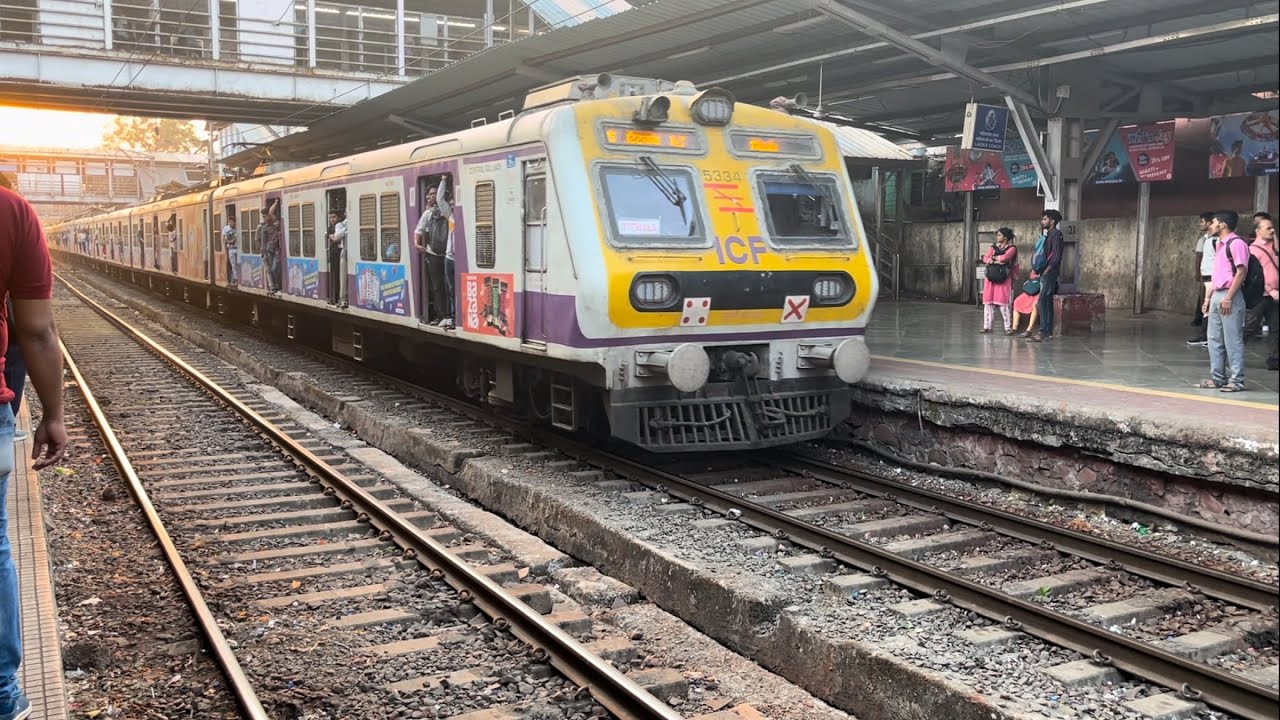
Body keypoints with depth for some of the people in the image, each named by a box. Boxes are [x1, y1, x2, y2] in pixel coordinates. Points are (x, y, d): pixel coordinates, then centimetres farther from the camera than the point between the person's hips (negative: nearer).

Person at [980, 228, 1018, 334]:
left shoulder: (1012, 248, 2)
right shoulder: (993, 246, 15)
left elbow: (1003, 258, -15)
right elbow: (985, 259, 3)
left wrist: (993, 257, 1)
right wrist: (996, 261, -12)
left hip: (1004, 279, -4)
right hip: (991, 278, 5)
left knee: (1004, 302, -8)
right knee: (988, 302, 2)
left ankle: (1008, 327, -4)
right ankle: (987, 326, 6)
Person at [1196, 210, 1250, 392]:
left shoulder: (1236, 243, -11)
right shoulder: (1220, 244, 18)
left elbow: (1241, 272, -17)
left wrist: (1228, 298, -20)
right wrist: (1209, 297, 19)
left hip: (1229, 297, -9)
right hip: (1217, 296, 9)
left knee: (1232, 340, -5)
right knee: (1214, 339, 11)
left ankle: (1236, 380, 0)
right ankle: (1217, 378, 17)